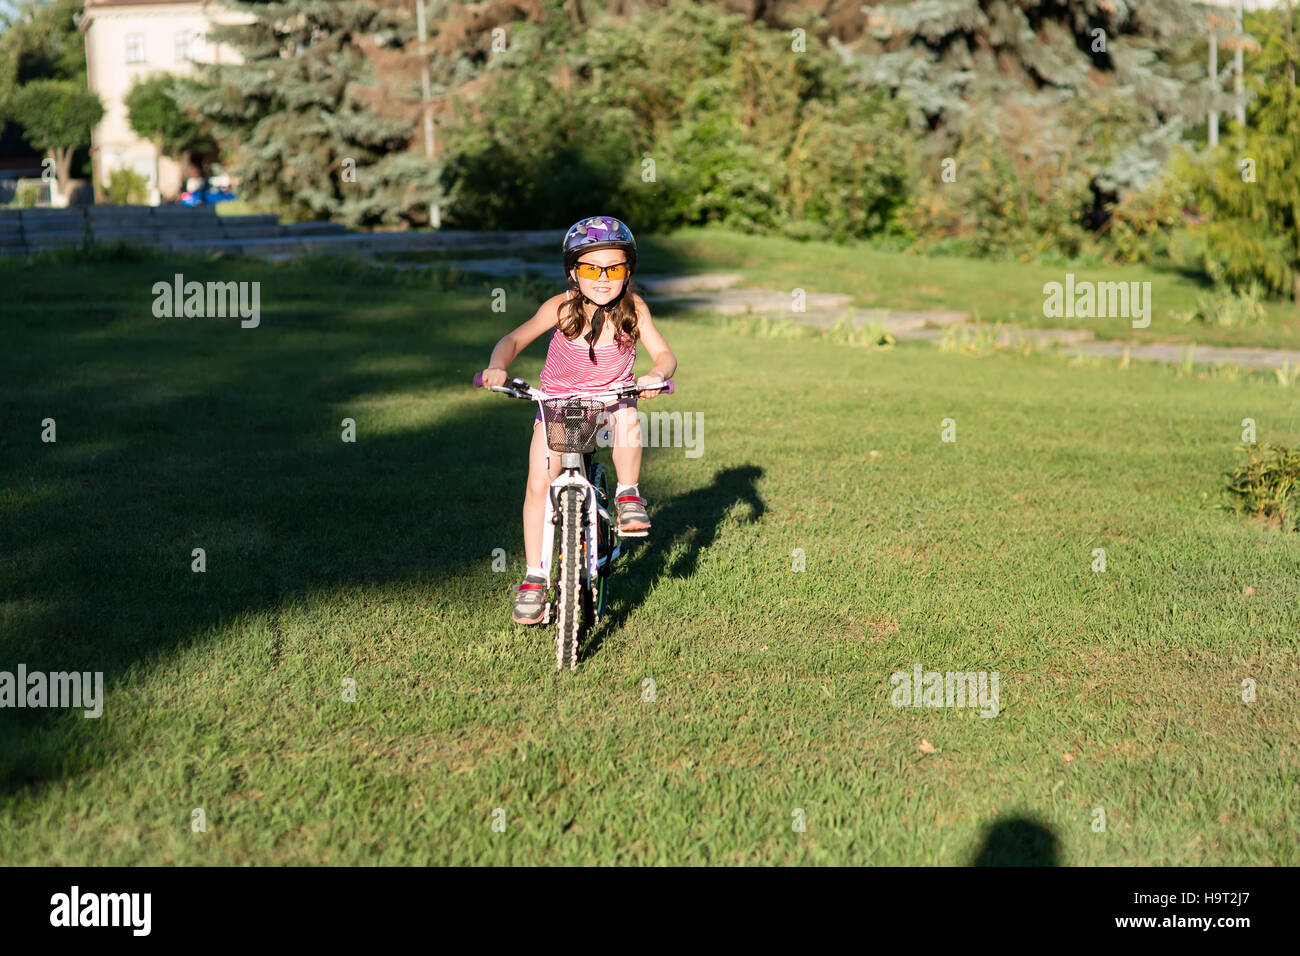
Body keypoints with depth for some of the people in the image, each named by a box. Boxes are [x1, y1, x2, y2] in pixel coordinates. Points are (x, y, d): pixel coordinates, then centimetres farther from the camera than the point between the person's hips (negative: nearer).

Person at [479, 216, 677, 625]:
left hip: (610, 400, 0)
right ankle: (534, 578, -3)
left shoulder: (634, 309, -13)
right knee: (539, 484, -15)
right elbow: (515, 338, -11)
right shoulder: (561, 307, -15)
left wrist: (656, 375, -38)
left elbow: (664, 353, -15)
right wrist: (497, 367, -31)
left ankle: (628, 494, -12)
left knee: (628, 416, -37)